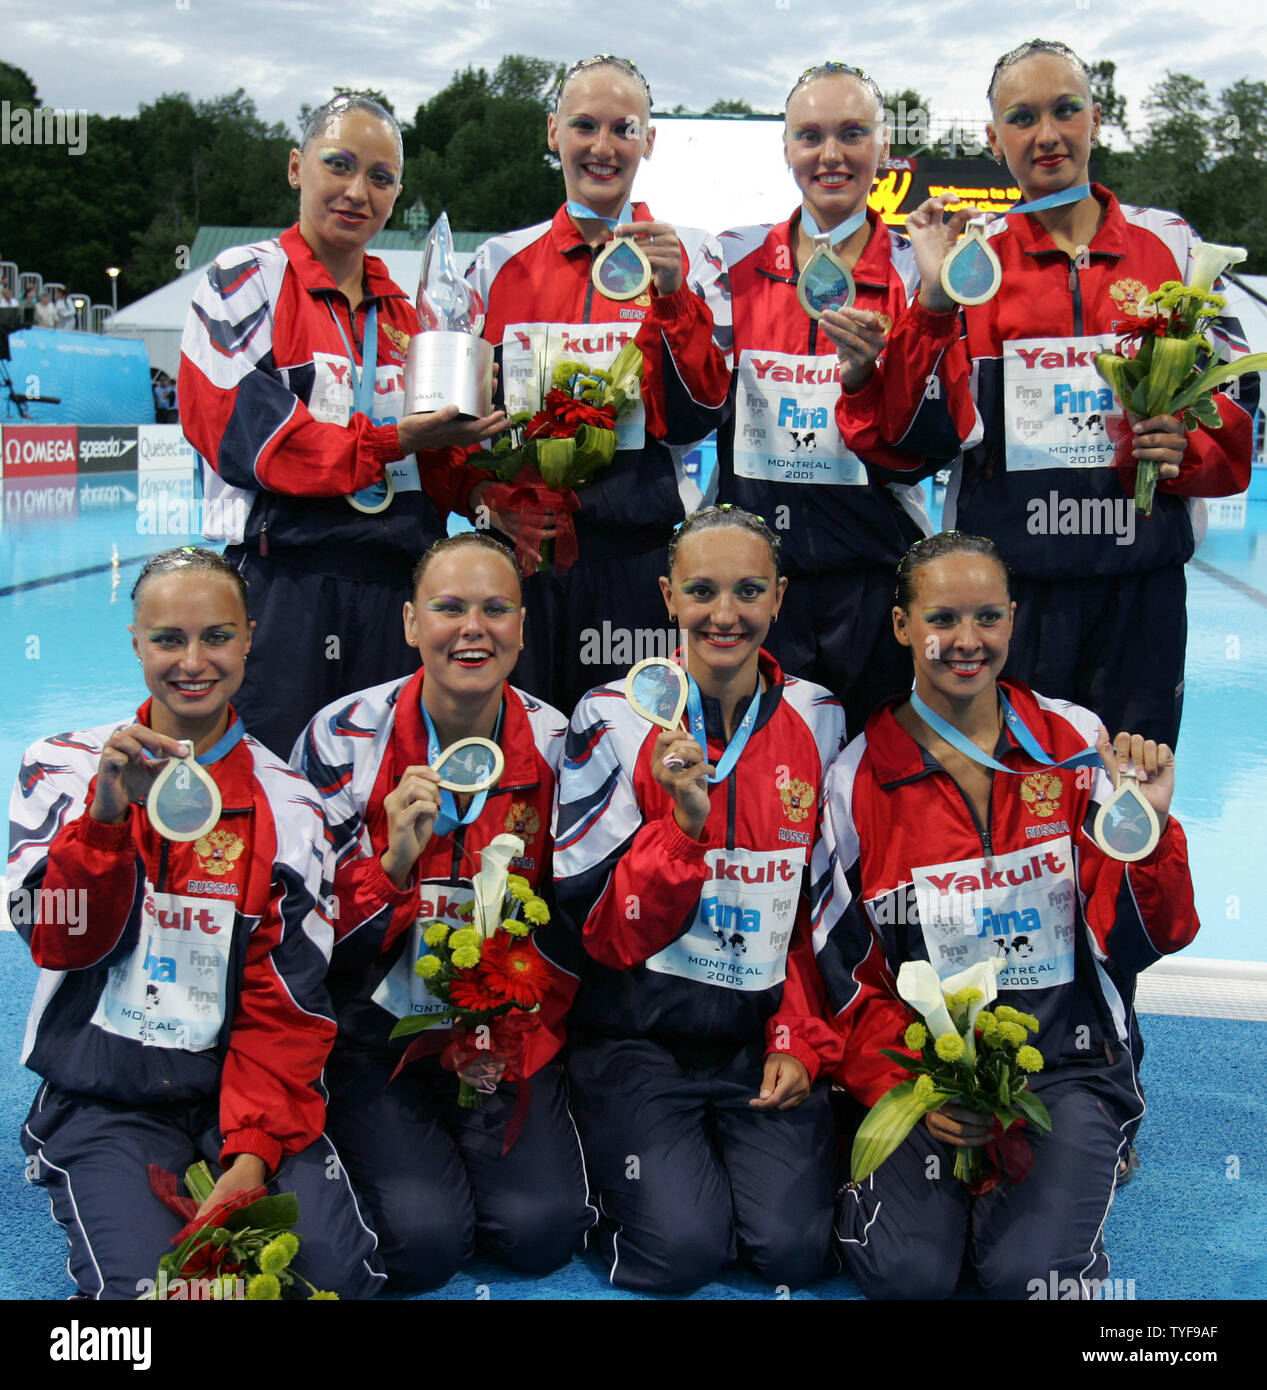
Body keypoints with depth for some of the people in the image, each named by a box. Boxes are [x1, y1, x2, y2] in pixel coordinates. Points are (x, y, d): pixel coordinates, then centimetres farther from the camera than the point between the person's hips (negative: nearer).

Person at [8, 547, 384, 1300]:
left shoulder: (287, 805, 2)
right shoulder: (66, 767, 2)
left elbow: (286, 1004, -2)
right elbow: (59, 942, -11)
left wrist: (255, 1151, -14)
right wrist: (109, 810, -27)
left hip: (236, 1092, 2)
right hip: (103, 1099, -1)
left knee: (336, 1266, -20)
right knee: (150, 1285, -25)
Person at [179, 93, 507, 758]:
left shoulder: (404, 309, 20)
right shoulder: (245, 279, 3)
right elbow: (247, 432, -12)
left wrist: (484, 489, -4)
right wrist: (390, 440, -18)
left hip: (395, 579, 6)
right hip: (283, 576, -5)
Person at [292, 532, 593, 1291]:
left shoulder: (556, 745, -4)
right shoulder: (345, 738, -10)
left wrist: (513, 1037, -8)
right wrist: (395, 862, -26)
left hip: (510, 1038, 2)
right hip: (379, 1034, -2)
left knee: (542, 1229, -15)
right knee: (427, 1238, -19)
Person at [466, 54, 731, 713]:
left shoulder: (688, 256, 6)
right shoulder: (502, 262, 11)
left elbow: (700, 418, -2)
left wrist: (672, 296, -12)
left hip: (640, 541, -1)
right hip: (523, 535, 2)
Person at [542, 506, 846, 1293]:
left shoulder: (817, 721, 3)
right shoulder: (615, 720, -6)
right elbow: (599, 932, -9)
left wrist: (803, 1041, -1)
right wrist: (684, 821, -23)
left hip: (765, 1041, 2)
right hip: (640, 1039, -2)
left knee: (795, 1247, -14)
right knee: (681, 1249, -18)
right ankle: (619, 1167, 13)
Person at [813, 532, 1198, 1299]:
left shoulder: (1078, 744, 1)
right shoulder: (860, 777, -1)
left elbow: (1136, 939, -1)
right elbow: (846, 974, 2)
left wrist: (1148, 825, -19)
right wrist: (908, 1092, -12)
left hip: (1064, 1062, 0)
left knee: (1033, 1272, -21)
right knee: (908, 1270, -21)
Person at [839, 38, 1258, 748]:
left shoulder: (1171, 245, 8)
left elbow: (1235, 392, 12)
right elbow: (908, 435, -4)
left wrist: (1185, 446, -9)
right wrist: (935, 299, -14)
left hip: (1141, 566, 1)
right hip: (1005, 574, -1)